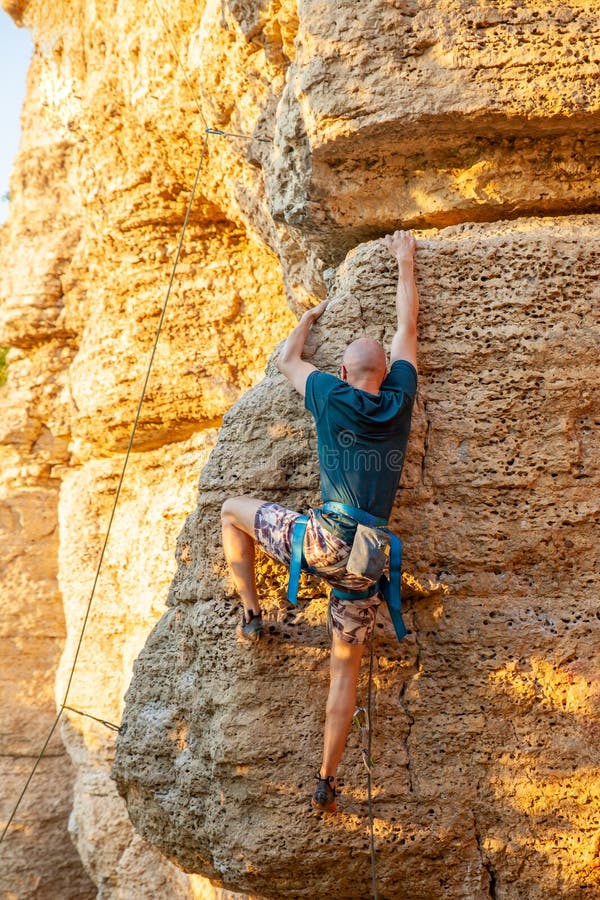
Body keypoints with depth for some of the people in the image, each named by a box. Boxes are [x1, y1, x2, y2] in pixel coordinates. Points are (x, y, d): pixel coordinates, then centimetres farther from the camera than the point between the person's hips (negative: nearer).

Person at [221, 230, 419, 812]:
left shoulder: (332, 397, 1)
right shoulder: (399, 399, 8)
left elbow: (286, 361, 21)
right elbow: (407, 327, 22)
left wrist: (307, 320, 39)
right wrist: (404, 261, 33)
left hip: (324, 541, -3)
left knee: (233, 510, 21)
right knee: (345, 671, 12)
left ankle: (251, 616, 16)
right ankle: (326, 782, 10)